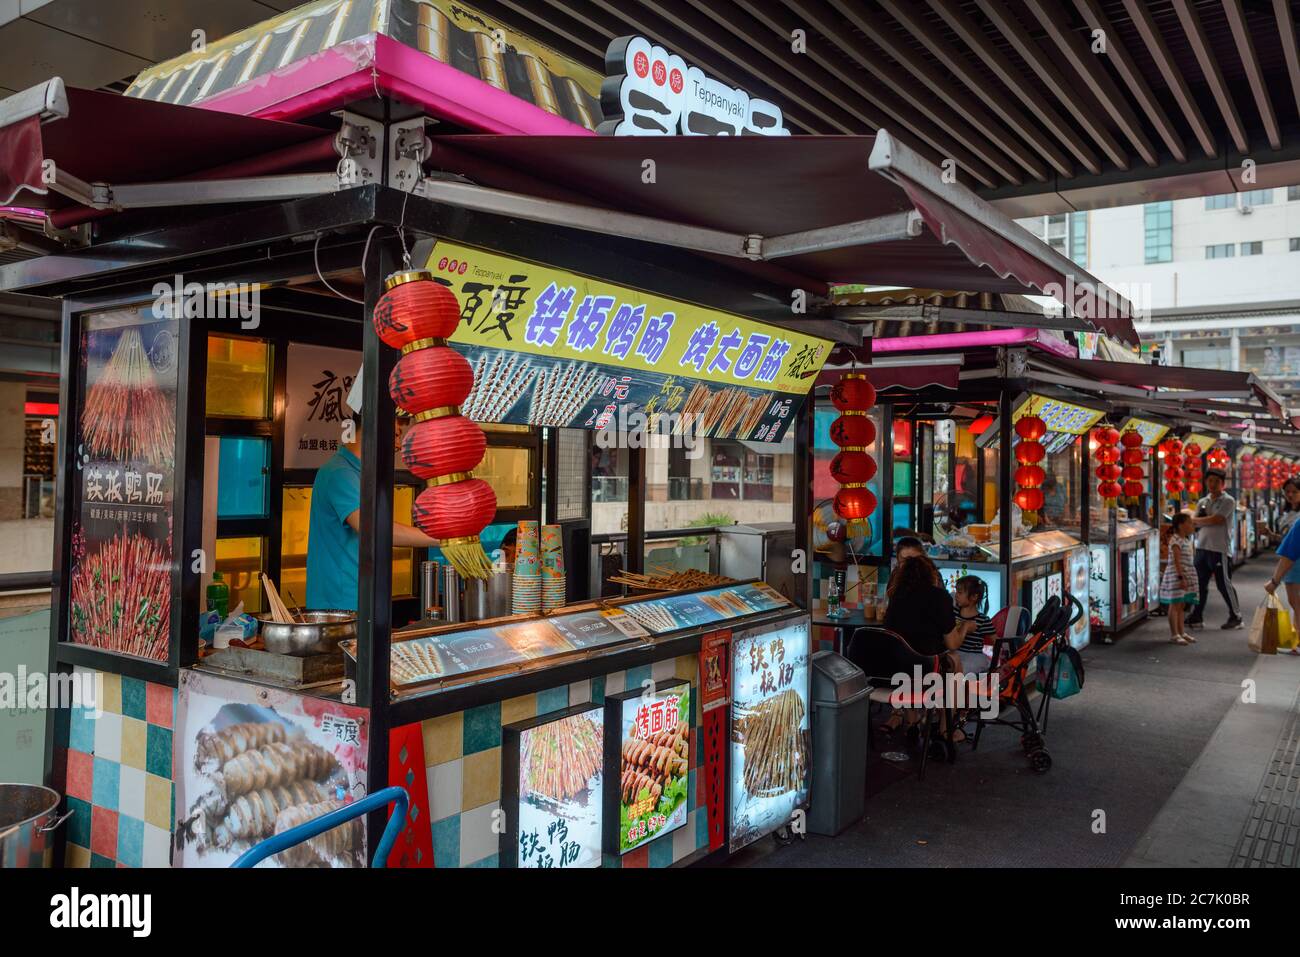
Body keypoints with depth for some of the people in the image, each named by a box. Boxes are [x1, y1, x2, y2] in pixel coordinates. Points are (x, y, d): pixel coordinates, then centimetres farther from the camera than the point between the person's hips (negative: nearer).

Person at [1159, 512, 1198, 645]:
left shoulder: (1187, 539, 14)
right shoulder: (1176, 540, -14)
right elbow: (1177, 560, -20)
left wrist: (1187, 578, 19)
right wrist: (1181, 577, -23)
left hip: (1186, 576, 9)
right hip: (1176, 576, -9)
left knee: (1182, 605, 13)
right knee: (1175, 604, -4)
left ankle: (1181, 632, 19)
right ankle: (1174, 634, 0)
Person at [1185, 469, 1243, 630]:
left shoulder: (1228, 501, -4)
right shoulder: (1202, 502, 15)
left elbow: (1216, 520, -15)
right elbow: (1195, 524, 13)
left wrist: (1196, 520, -2)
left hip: (1220, 549, -6)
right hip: (1202, 547, 6)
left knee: (1224, 584, 0)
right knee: (1199, 584, 7)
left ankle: (1236, 617, 13)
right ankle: (1196, 617, 14)